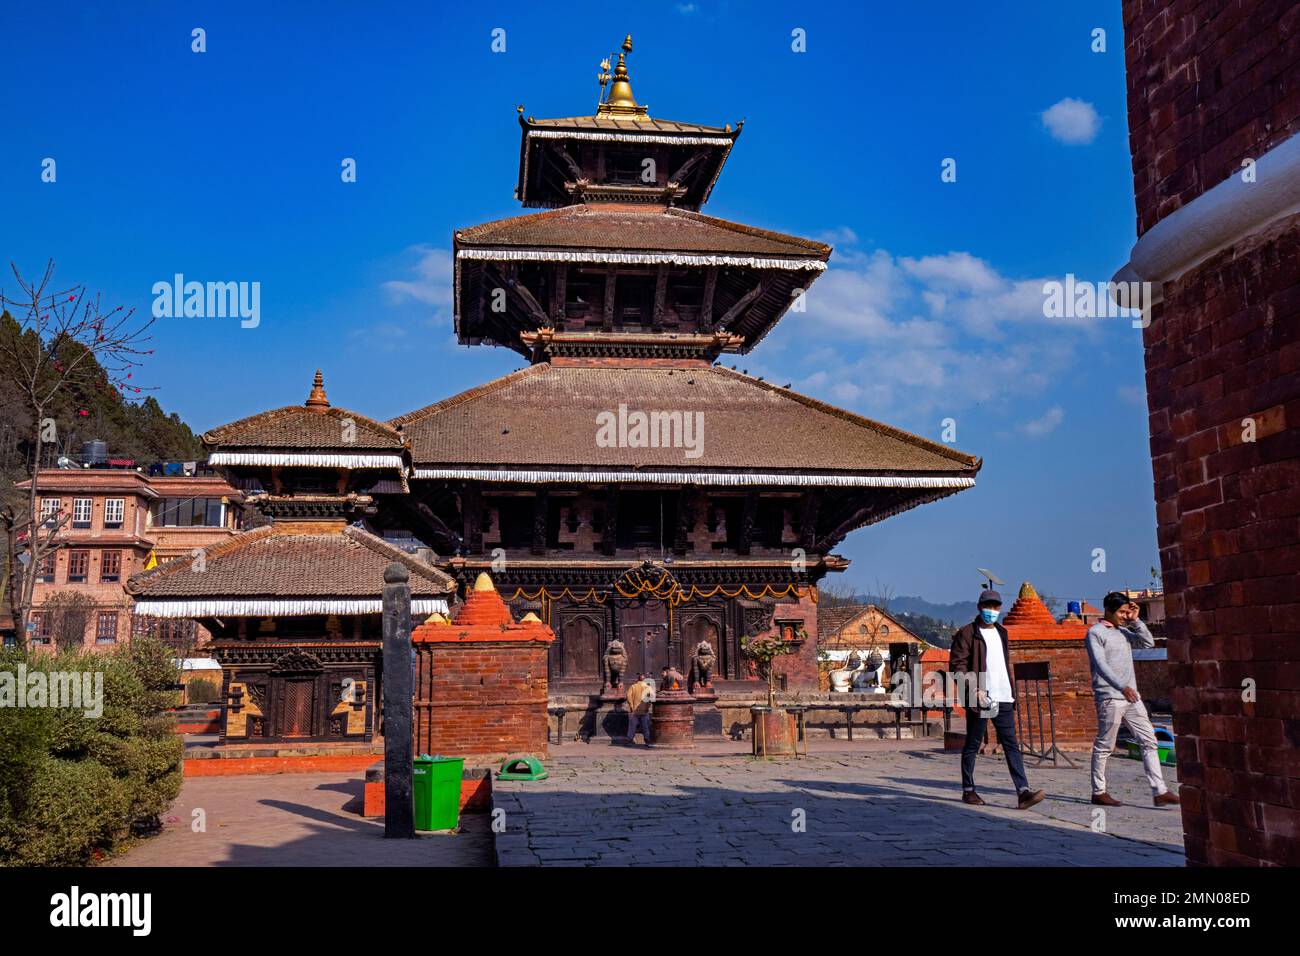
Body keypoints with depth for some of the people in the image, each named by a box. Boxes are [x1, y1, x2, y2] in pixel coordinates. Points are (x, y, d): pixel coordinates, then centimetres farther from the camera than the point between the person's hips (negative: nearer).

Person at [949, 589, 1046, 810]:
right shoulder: (967, 633, -3)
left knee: (1011, 744, -4)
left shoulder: (1001, 633, 18)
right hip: (978, 699, -5)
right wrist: (974, 690, -18)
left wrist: (1012, 693, 19)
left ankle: (1023, 791, -10)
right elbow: (957, 664, -9)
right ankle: (968, 790, 15)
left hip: (1002, 699, 5)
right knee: (972, 745, 5)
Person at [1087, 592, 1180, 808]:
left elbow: (1148, 642, 12)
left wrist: (1135, 620, 4)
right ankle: (1098, 792, 9)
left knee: (1149, 741, 2)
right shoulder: (1095, 632, -5)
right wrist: (1121, 687, -26)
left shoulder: (1123, 631, 17)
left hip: (1131, 697, 7)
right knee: (1104, 746, 0)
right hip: (1110, 698, -7)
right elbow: (1100, 664, -16)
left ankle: (1159, 792, 2)